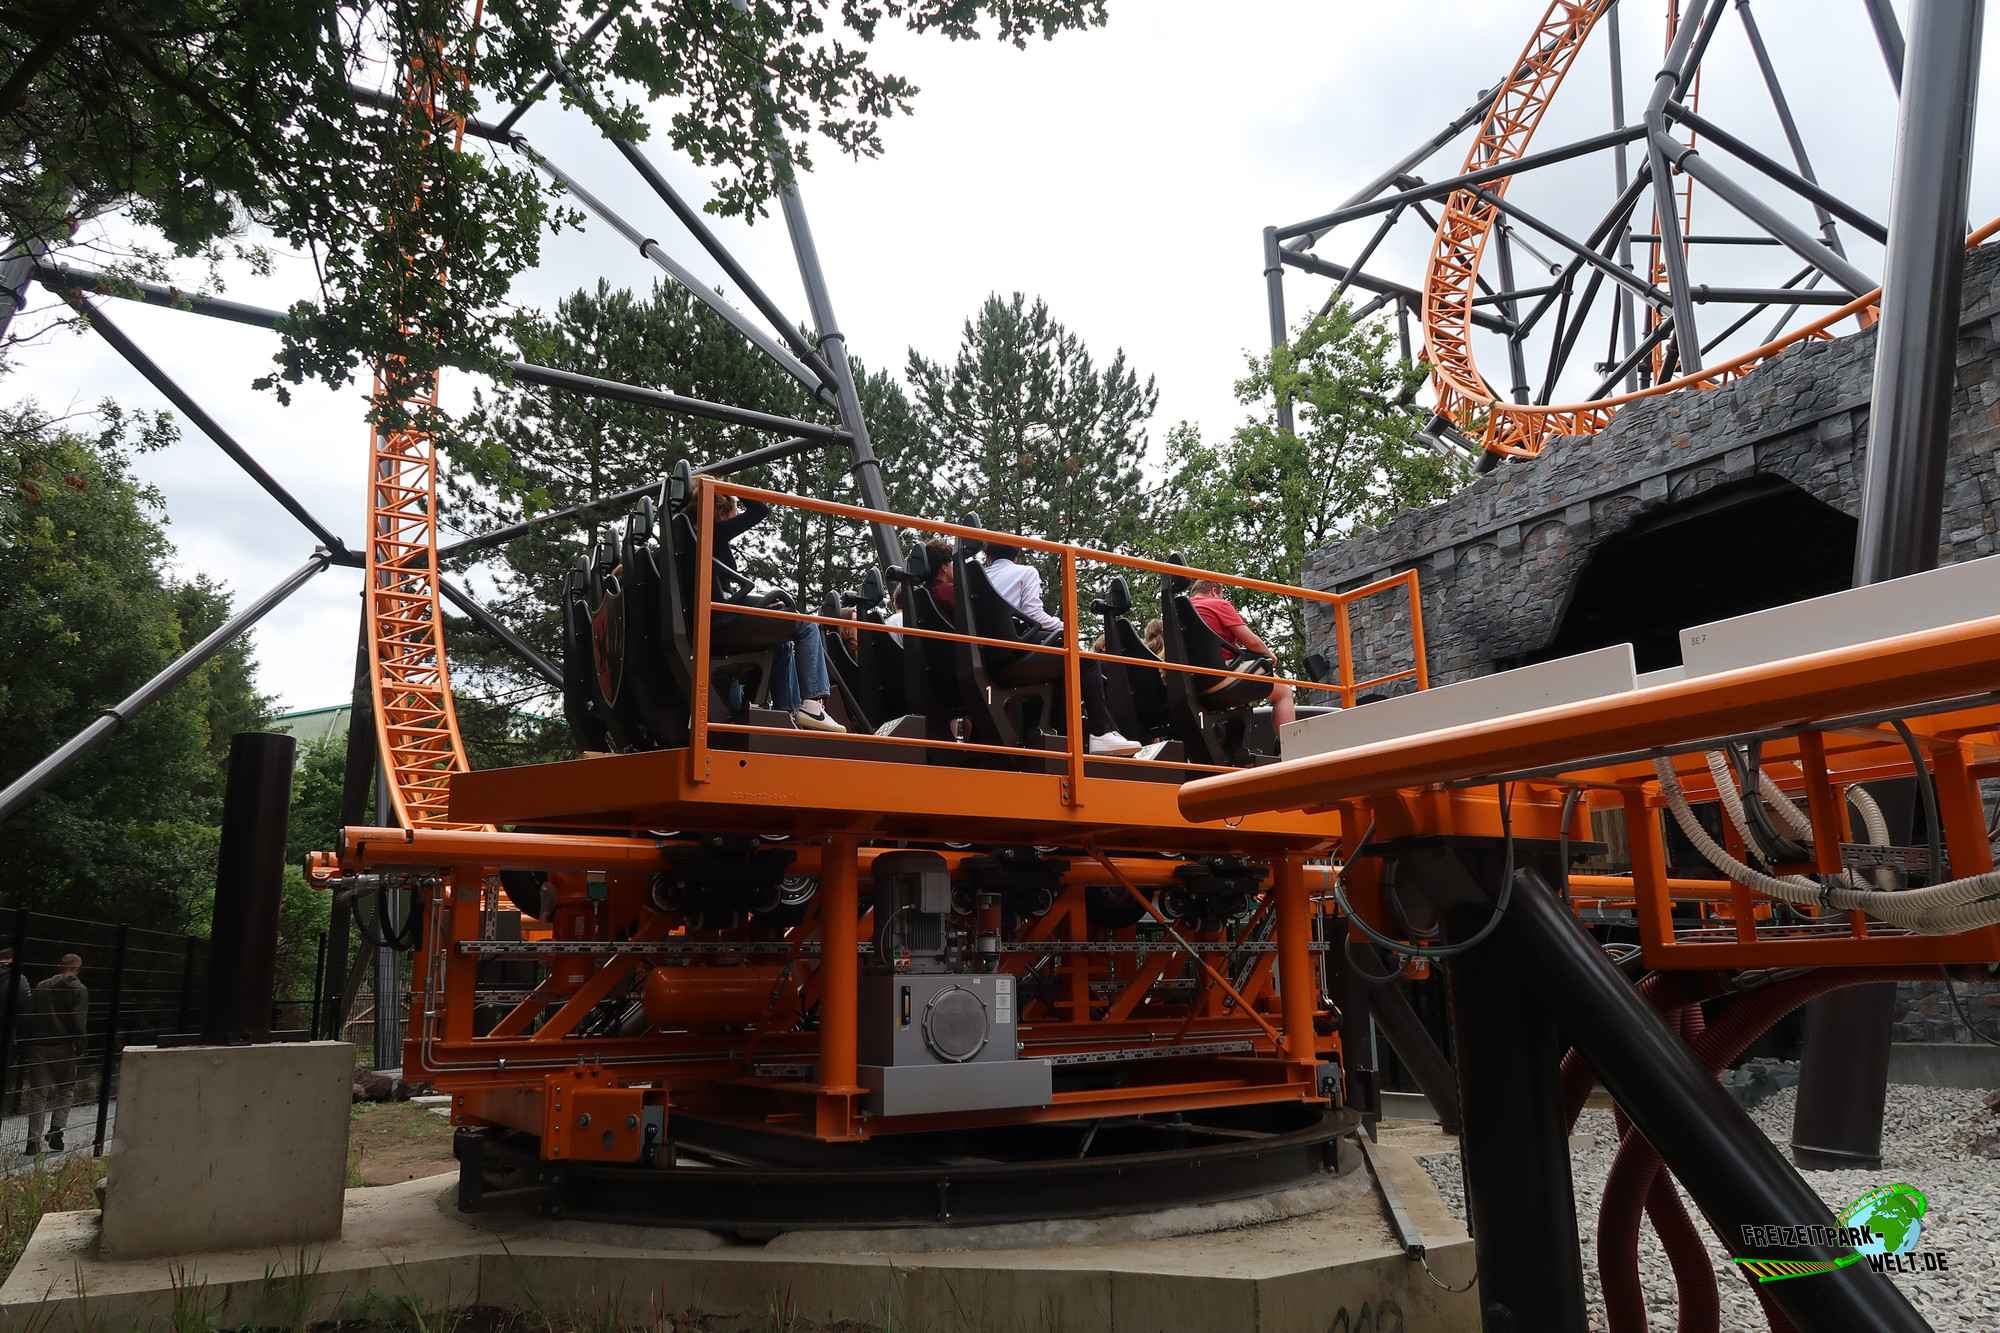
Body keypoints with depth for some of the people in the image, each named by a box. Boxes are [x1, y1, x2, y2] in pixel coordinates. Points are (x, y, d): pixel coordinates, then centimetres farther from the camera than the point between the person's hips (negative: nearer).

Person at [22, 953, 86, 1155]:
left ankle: (34, 1140, 2)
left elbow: (30, 1017, 9)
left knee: (38, 1093, 6)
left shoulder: (42, 987, 10)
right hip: (63, 1047, -3)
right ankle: (56, 1130, 1)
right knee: (66, 1089, 12)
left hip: (39, 1047, 3)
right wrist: (80, 1048, -5)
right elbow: (78, 1023, -10)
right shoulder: (79, 990, -3)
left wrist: (29, 1045, 12)